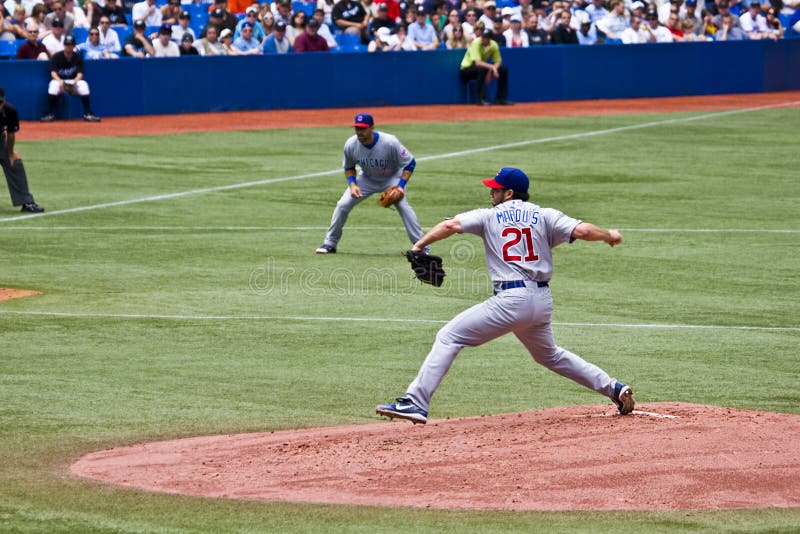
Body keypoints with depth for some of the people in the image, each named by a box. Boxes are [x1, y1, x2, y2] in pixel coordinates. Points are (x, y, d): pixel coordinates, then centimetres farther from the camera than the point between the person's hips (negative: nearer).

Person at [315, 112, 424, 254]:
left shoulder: (390, 143, -33)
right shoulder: (350, 145, -22)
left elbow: (410, 163, -21)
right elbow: (349, 168, -1)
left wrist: (401, 186, -31)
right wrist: (352, 184, -20)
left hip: (391, 177, -3)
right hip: (366, 178, 3)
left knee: (403, 205, -25)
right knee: (343, 205, -8)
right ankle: (329, 244, 8)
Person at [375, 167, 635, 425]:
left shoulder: (490, 216, 6)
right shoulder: (544, 215, 11)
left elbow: (451, 225, -7)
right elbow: (581, 231, -1)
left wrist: (419, 246, -2)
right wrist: (609, 235, 16)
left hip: (511, 299, -6)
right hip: (543, 301, 6)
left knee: (449, 337, -2)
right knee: (549, 354, 31)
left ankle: (415, 403, -15)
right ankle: (614, 389, 28)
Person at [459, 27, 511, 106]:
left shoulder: (493, 45, -9)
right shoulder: (476, 43, -25)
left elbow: (498, 61, -7)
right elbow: (477, 62, -35)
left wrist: (491, 71, -26)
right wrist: (492, 67, -45)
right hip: (467, 69, -6)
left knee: (504, 69, -9)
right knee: (482, 69, -37)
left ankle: (501, 99, -2)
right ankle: (481, 100, -34)